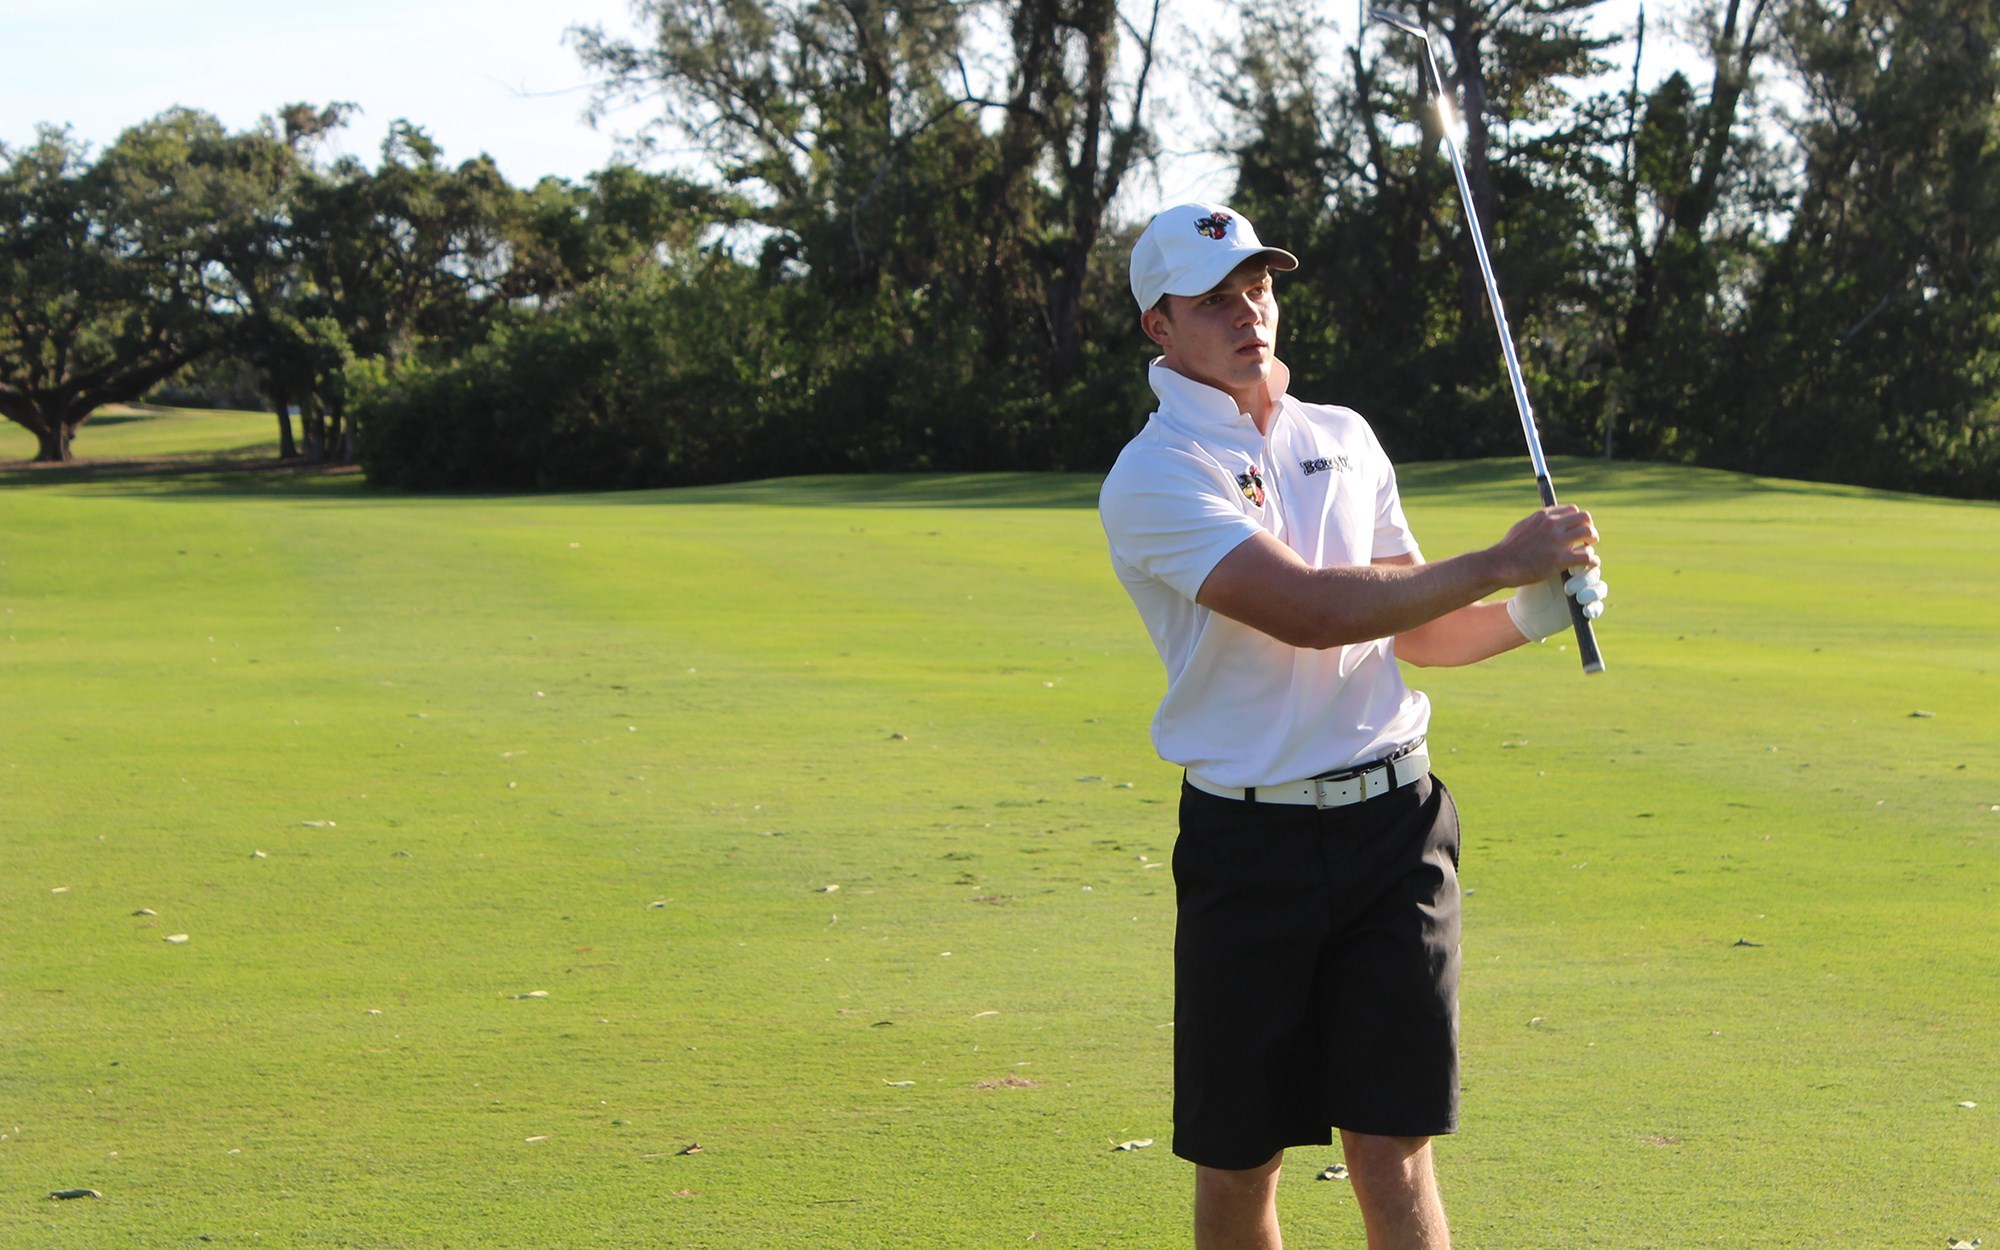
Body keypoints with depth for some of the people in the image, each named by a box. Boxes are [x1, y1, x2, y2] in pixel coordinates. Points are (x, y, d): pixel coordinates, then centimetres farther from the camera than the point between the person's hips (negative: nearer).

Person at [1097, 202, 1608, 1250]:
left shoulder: (1345, 438, 13)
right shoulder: (1153, 478, -8)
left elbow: (1417, 629, 18)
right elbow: (1312, 611, -21)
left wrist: (1529, 614, -2)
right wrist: (1500, 562, -17)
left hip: (1393, 818, 4)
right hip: (1250, 839, -3)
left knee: (1391, 1146, -1)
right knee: (1238, 1157, 5)